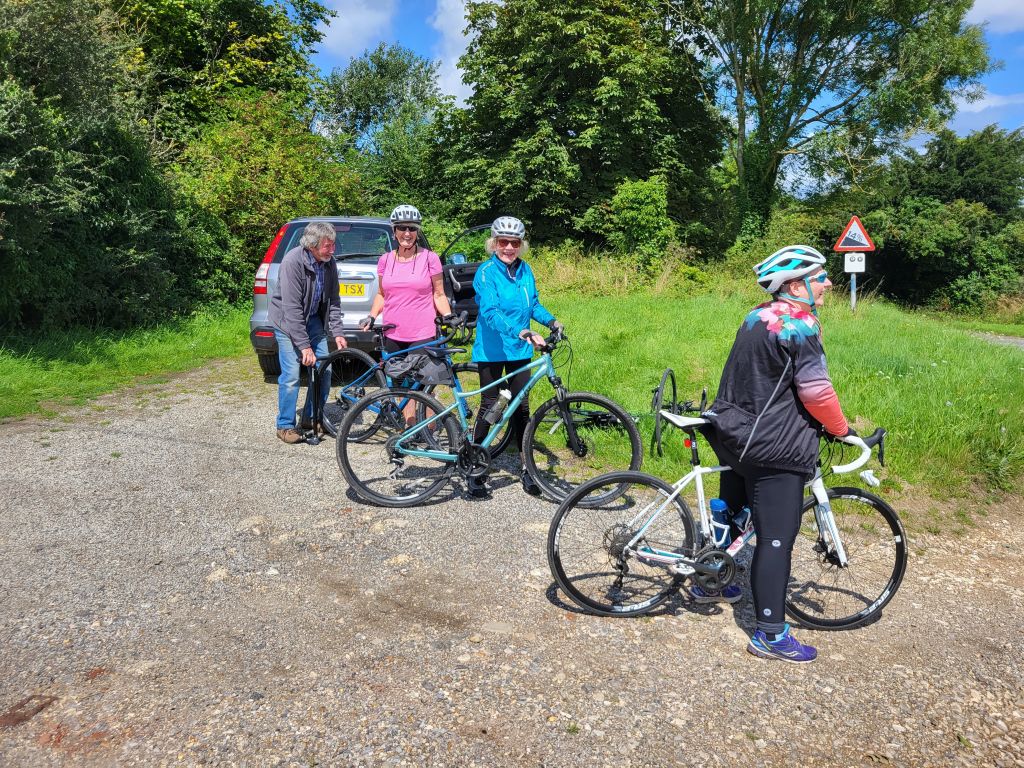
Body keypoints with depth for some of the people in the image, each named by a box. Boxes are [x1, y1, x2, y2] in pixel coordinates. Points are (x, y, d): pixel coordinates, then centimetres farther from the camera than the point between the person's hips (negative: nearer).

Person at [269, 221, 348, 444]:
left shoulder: (328, 263, -8)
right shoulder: (292, 262, -26)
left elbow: (333, 300, 2)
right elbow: (292, 308, -28)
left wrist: (337, 333, -6)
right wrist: (304, 345, -28)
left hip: (312, 319, 6)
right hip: (288, 321, -6)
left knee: (324, 369, 2)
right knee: (291, 375, -10)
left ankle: (311, 417, 19)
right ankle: (285, 426, 6)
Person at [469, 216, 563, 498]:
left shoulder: (525, 270, 4)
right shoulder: (486, 272, -14)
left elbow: (533, 304, 15)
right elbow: (490, 313, -26)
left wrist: (551, 321, -4)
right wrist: (521, 332, -39)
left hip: (520, 350, 5)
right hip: (492, 350, -5)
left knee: (521, 407, 9)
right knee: (489, 407, 2)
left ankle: (526, 467, 21)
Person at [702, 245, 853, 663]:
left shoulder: (758, 317, 11)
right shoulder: (800, 325, -17)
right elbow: (816, 391, -18)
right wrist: (841, 429, -2)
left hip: (734, 436, 10)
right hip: (773, 450, -10)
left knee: (729, 511, 25)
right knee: (776, 539, -3)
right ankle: (770, 635, 4)